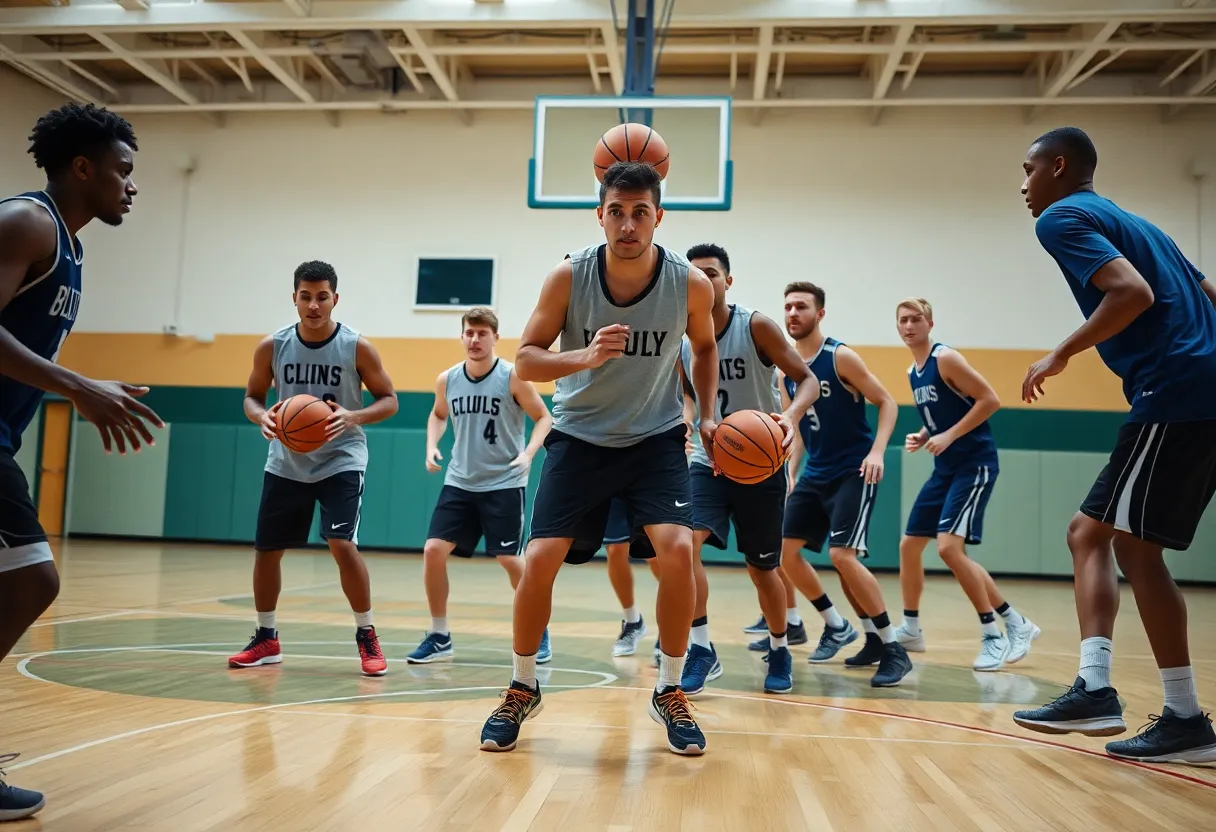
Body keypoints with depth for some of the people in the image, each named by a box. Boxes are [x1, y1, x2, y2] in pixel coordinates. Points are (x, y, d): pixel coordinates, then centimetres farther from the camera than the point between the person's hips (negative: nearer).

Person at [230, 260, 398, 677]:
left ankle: (367, 637, 0)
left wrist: (353, 417, -25)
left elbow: (389, 400, -6)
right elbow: (252, 397, 7)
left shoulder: (358, 347, -13)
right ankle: (266, 638, 29)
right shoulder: (272, 346, -6)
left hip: (342, 460, -4)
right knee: (266, 549, 9)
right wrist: (262, 416, -17)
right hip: (286, 462, 4)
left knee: (342, 544, -19)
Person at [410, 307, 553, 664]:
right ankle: (439, 636, 11)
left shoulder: (513, 377, -10)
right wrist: (432, 446, 3)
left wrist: (529, 453, -19)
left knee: (510, 558, -5)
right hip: (459, 482, 4)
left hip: (504, 483, -4)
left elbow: (544, 417, -3)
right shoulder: (447, 380, 2)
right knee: (433, 550, -5)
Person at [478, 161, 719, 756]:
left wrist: (707, 415, -1)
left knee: (678, 551, -19)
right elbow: (525, 359, -10)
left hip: (656, 438, 0)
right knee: (540, 560, -9)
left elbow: (704, 348, 10)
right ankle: (523, 690, 15)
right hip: (579, 435, 0)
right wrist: (585, 357, -28)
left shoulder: (691, 284, -11)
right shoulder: (568, 276, -14)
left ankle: (669, 693, 3)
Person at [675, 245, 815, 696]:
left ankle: (779, 649, 34)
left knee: (762, 568, 7)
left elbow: (807, 379, -15)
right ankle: (701, 650, -8)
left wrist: (790, 415, -34)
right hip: (708, 462, 3)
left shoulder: (756, 327, -13)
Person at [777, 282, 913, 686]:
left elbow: (887, 402, -10)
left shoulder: (841, 357, -12)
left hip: (854, 471, -7)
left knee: (842, 555, -19)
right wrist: (790, 473, 10)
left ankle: (893, 649, -6)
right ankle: (837, 627, 23)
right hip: (815, 473, 8)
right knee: (786, 551, 5)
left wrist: (877, 451, -23)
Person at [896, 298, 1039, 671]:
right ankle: (910, 629, 24)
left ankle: (995, 634, -6)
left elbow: (990, 400, -17)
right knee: (909, 545, 10)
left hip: (975, 464, -9)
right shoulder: (913, 372, 14)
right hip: (945, 468, 9)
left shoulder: (945, 358, -13)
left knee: (949, 547, -20)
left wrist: (949, 435, -20)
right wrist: (923, 437, 5)